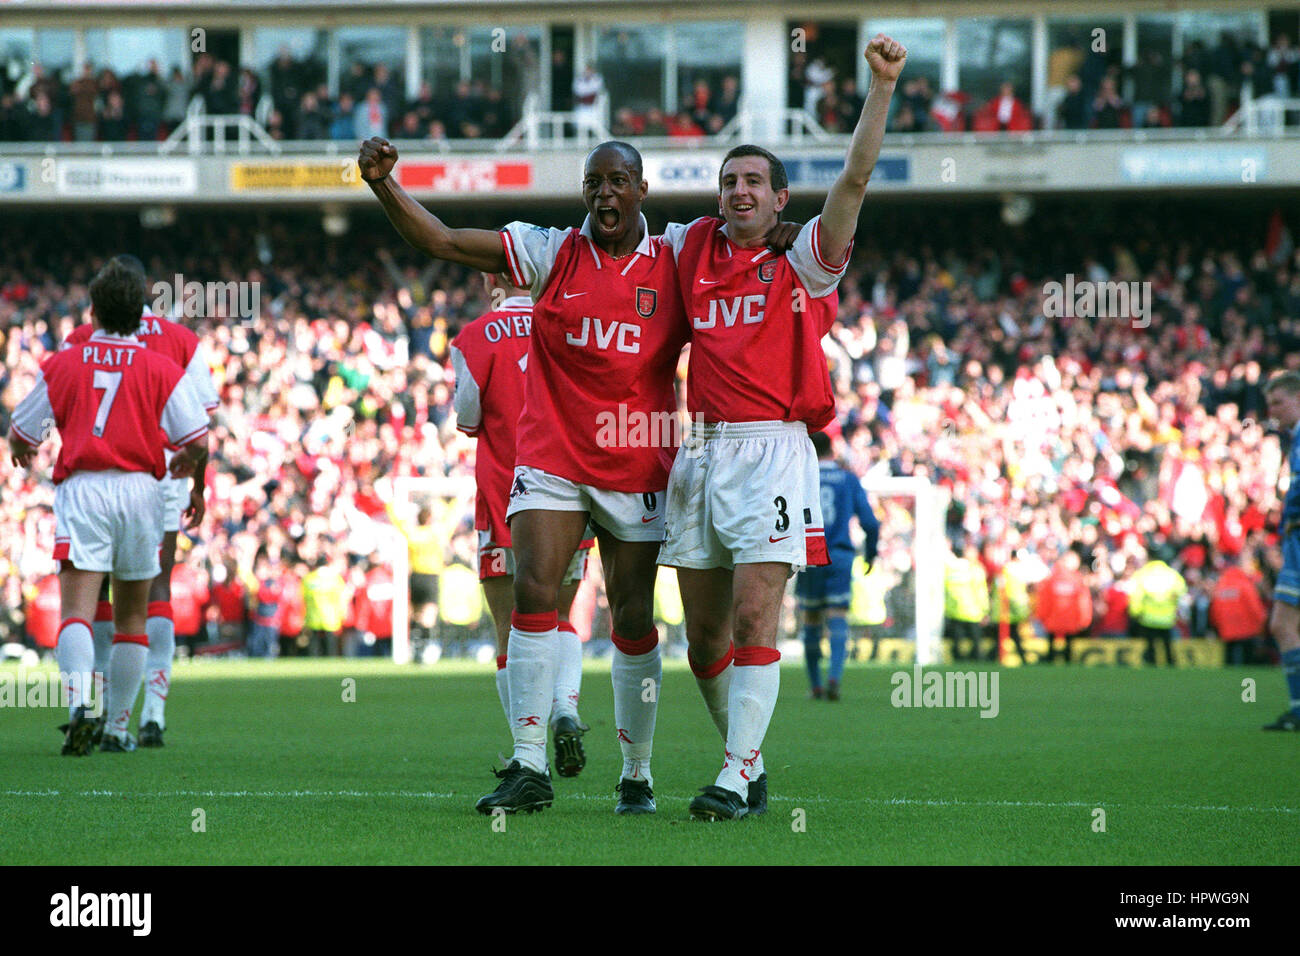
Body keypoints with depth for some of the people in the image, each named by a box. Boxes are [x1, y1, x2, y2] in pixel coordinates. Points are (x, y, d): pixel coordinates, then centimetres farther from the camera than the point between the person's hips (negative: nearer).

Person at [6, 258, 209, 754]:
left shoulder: (61, 364, 6)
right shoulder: (164, 369, 4)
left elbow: (21, 434, 12)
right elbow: (197, 439, -2)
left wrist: (23, 453, 36)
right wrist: (183, 463, 21)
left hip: (81, 490, -1)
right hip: (139, 489, 1)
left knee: (77, 609, -10)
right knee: (131, 616, 14)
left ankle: (78, 699, -35)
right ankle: (117, 726, 16)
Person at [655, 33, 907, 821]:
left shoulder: (802, 263, 3)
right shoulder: (692, 249, 14)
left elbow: (856, 179, -8)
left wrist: (882, 89, -15)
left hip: (773, 451, -5)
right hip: (702, 451, 5)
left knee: (754, 619, -13)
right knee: (705, 637, 5)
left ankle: (736, 779, -12)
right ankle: (751, 765, 20)